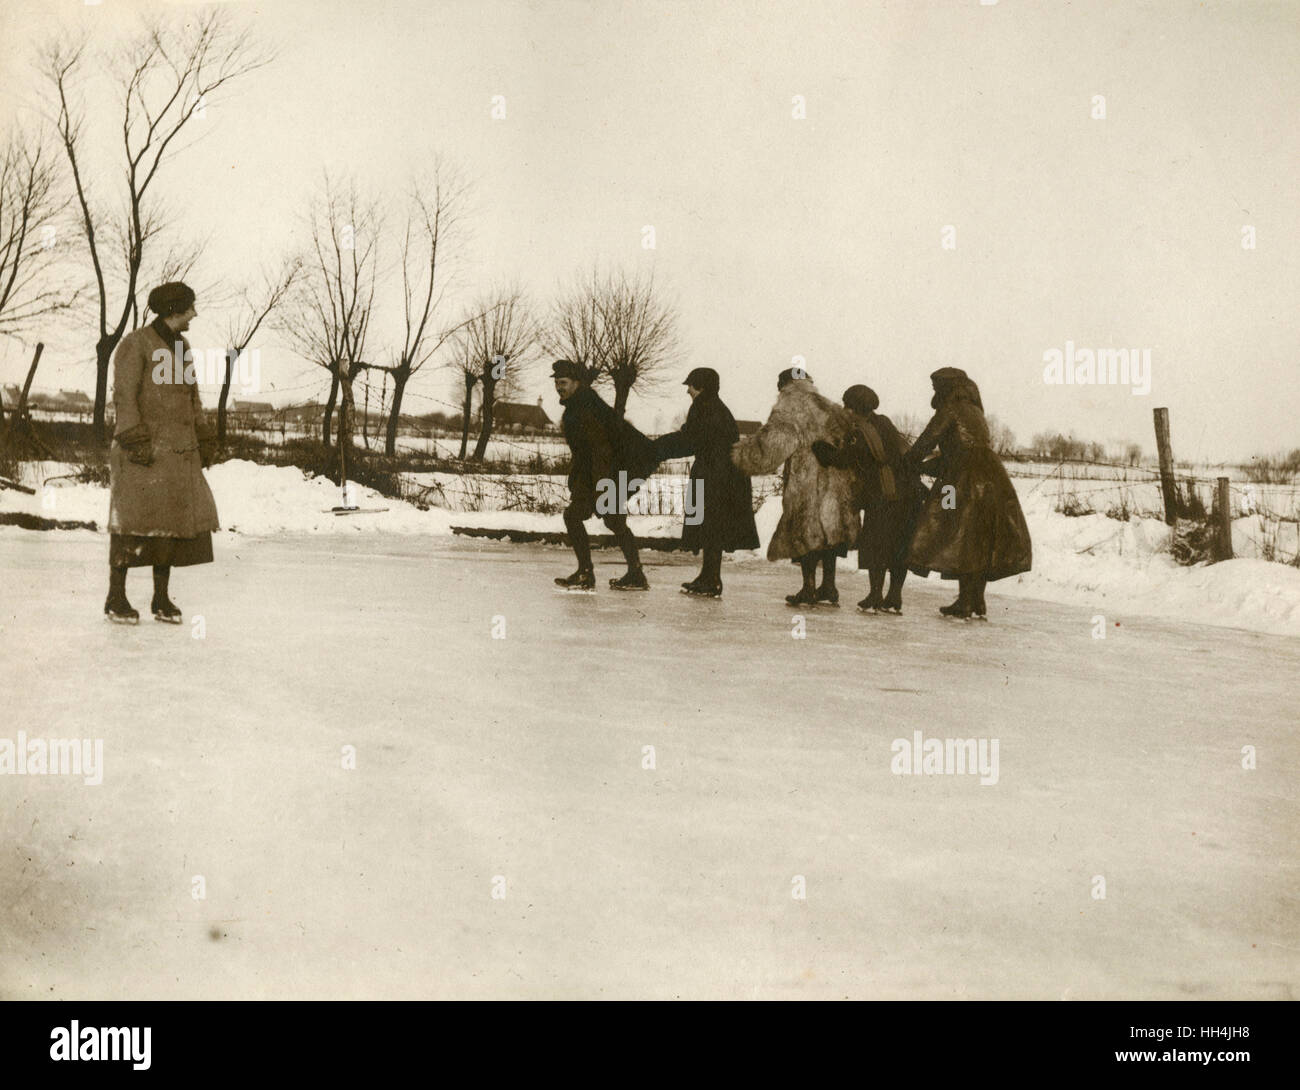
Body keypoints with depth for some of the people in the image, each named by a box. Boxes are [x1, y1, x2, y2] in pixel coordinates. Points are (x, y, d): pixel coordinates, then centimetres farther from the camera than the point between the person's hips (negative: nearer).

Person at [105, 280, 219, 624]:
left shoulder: (180, 348, 16)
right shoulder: (135, 344, -7)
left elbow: (191, 398, 20)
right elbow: (123, 396, -13)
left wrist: (203, 441, 11)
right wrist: (135, 441, -21)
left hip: (178, 449, 7)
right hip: (144, 448, -7)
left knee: (173, 519, 2)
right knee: (134, 518, -10)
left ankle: (161, 599, 8)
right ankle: (115, 598, -2)